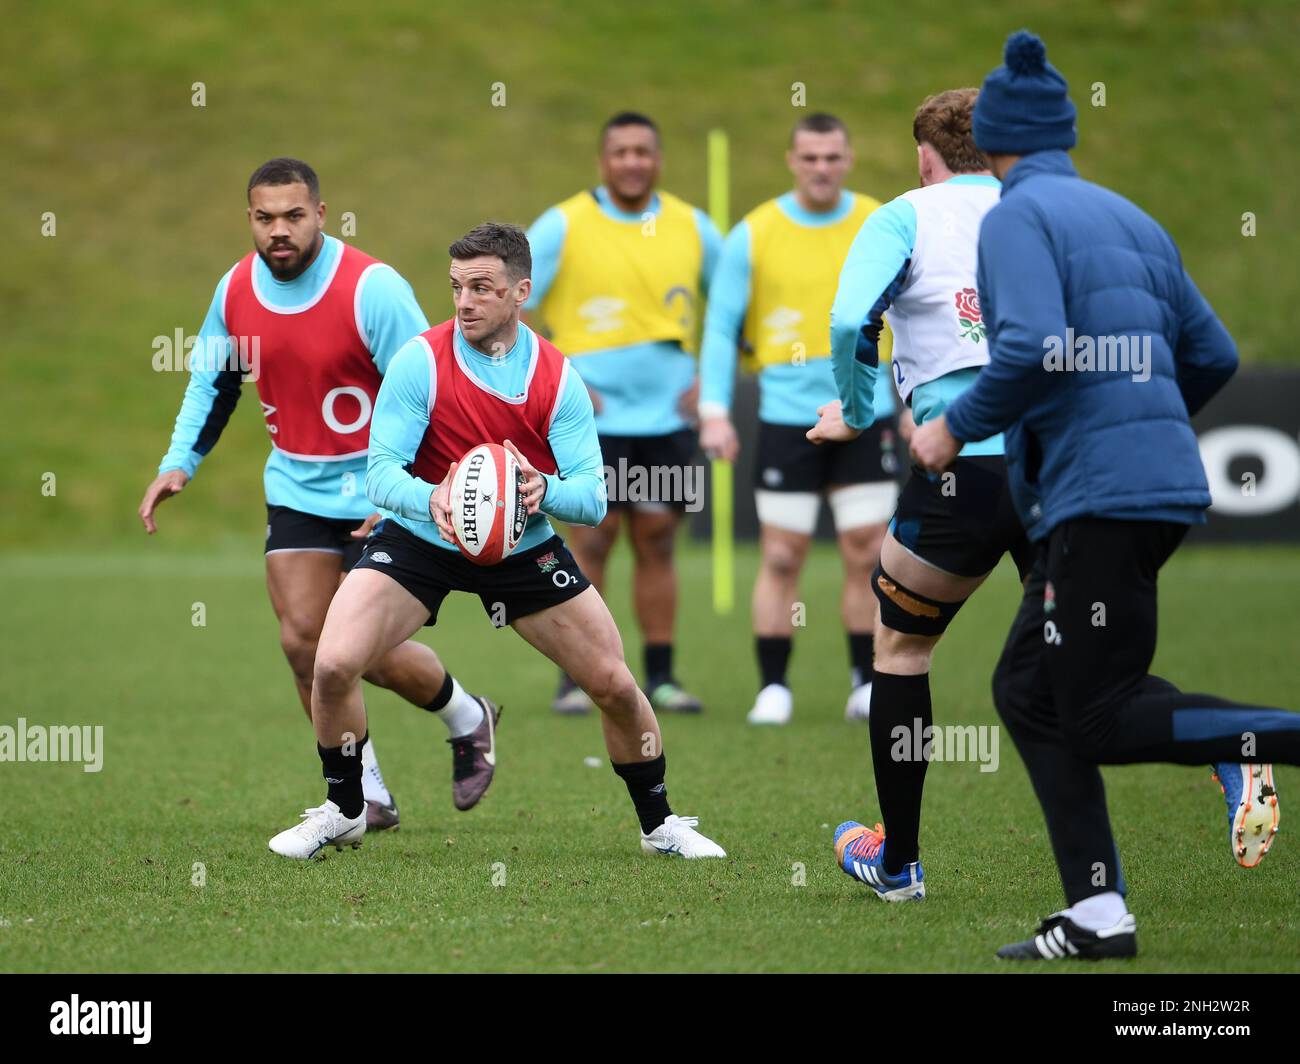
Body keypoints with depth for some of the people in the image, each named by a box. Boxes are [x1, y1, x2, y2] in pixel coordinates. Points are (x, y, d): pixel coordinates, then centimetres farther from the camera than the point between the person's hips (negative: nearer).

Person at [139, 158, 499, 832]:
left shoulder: (372, 289, -20)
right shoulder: (236, 290, -2)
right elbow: (212, 380, 16)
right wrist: (178, 464, 4)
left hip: (382, 492, -5)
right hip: (296, 488, 5)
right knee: (304, 638, -7)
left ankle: (468, 720, 26)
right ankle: (366, 795, 6)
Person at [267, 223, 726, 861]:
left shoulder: (558, 378, -12)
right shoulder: (421, 361, -18)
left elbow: (593, 498, -14)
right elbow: (381, 470, -22)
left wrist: (544, 490, -37)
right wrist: (430, 500, -43)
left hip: (523, 547, 2)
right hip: (418, 541, -2)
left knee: (614, 685, -2)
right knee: (334, 665, -20)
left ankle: (659, 823, 23)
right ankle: (343, 813, 5)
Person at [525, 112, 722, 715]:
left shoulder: (693, 229, 6)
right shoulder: (564, 226, -3)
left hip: (667, 416, 3)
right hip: (594, 417, -3)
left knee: (657, 542, 4)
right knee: (592, 541, -6)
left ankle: (661, 677, 10)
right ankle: (576, 680, -1)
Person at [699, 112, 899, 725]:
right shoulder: (753, 235, 0)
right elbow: (721, 327, 3)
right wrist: (714, 411, -5)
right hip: (787, 417, -1)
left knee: (866, 555, -1)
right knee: (781, 557, -1)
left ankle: (867, 683, 10)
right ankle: (772, 688, 6)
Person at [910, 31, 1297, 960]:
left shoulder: (1018, 217, -7)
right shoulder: (1130, 219, 17)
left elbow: (1033, 348, -22)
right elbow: (1213, 355, 20)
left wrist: (957, 428, -8)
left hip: (1102, 492, -9)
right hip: (1160, 477, 9)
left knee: (1103, 718, -5)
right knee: (1028, 690, 13)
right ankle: (1098, 914, 6)